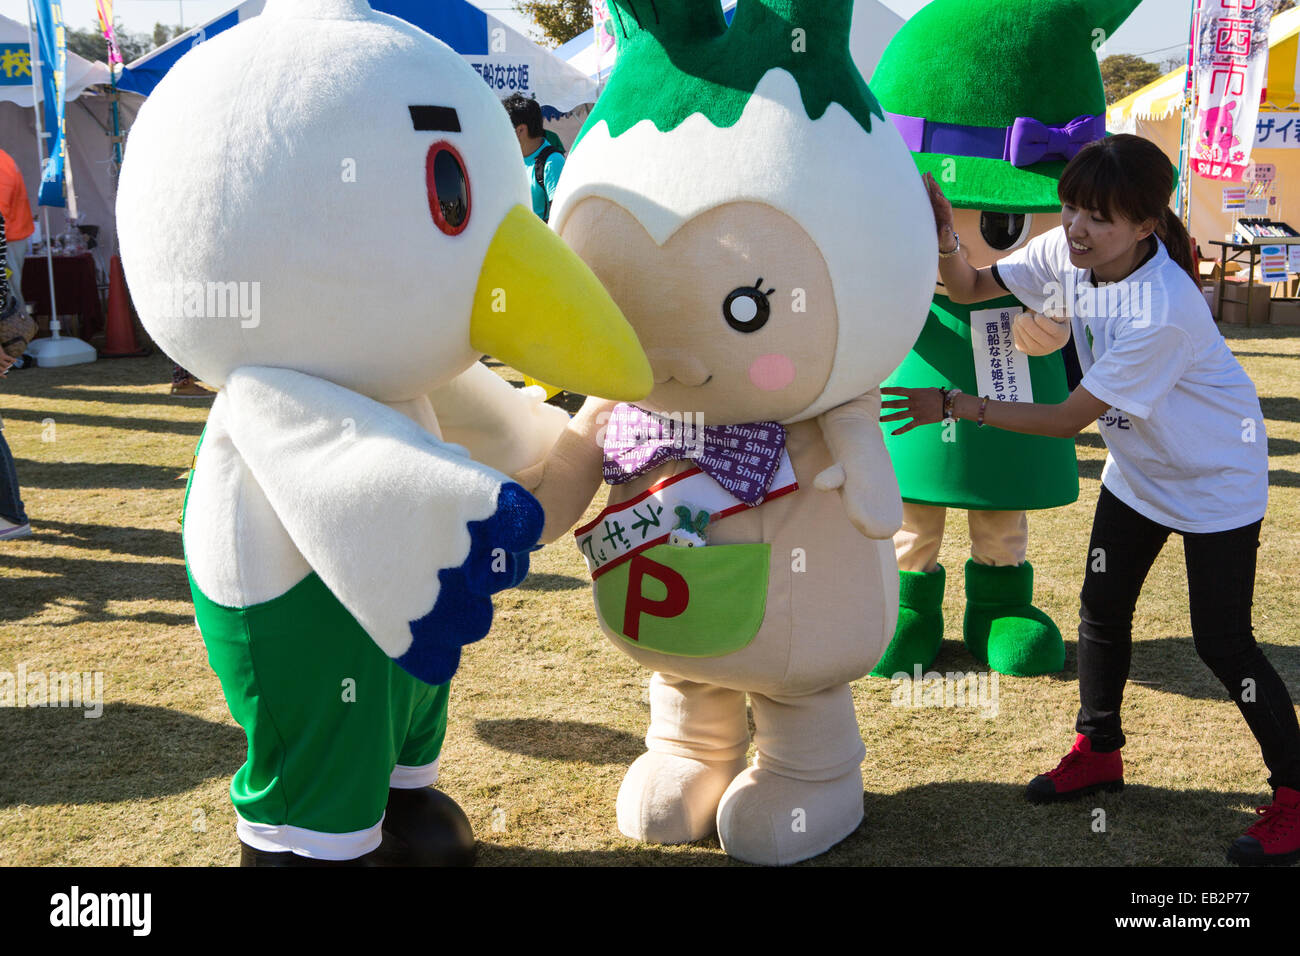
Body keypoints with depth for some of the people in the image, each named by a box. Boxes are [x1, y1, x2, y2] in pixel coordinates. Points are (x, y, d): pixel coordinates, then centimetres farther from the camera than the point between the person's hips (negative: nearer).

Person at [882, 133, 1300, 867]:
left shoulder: (1162, 312, -36)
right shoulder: (1066, 254, -14)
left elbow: (1068, 420, -30)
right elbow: (971, 289, -5)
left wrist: (954, 407, -28)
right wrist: (946, 240, -27)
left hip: (1217, 477, -7)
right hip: (1140, 468, 7)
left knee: (1222, 642, -5)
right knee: (1102, 610, 8)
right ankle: (1099, 752, 28)